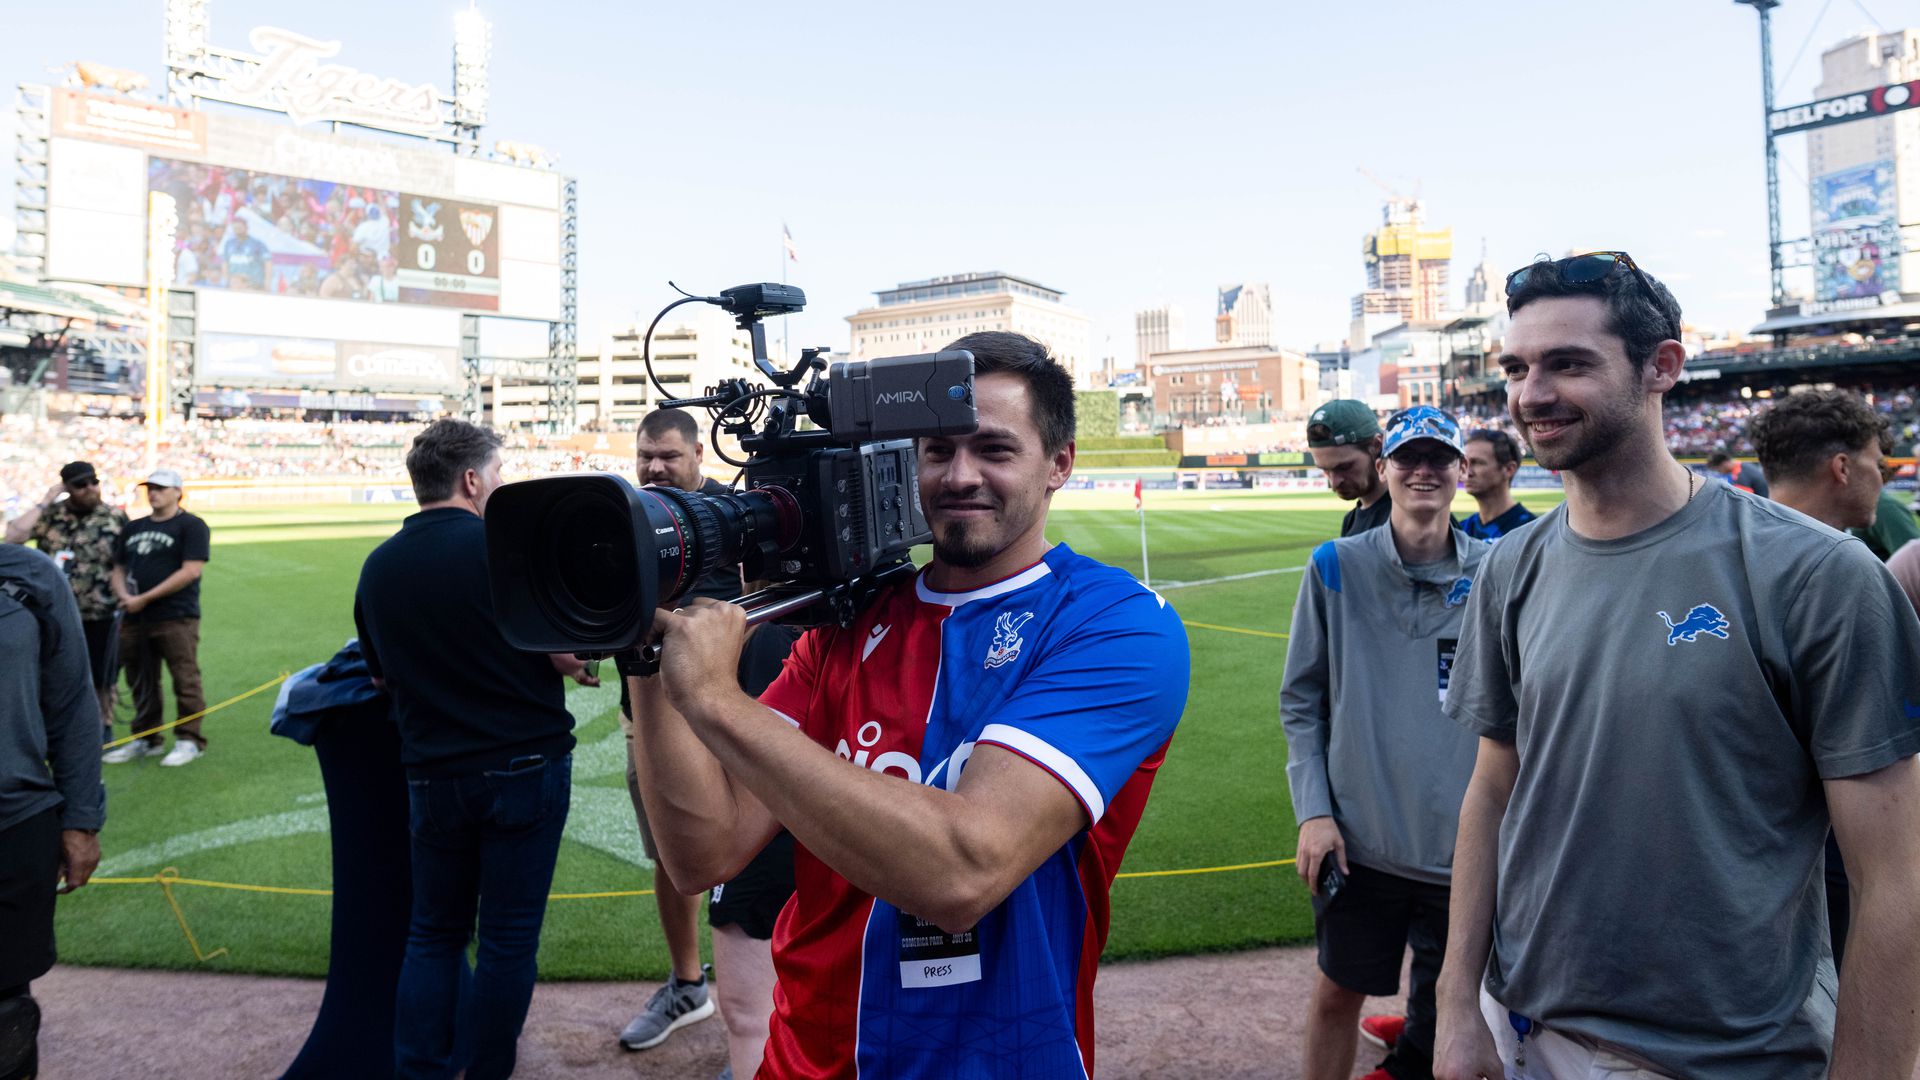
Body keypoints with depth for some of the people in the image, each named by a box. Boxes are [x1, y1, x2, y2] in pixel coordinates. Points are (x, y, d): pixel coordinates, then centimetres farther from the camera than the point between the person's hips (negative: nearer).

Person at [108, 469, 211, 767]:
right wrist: (125, 596, -2)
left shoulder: (191, 526, -4)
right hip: (133, 619, 7)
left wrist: (145, 598, -14)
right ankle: (147, 739, 25)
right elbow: (118, 569, 20)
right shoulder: (133, 528, 18)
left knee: (185, 680, -5)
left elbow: (191, 571, -13)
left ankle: (189, 740, 3)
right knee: (141, 683, 14)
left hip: (176, 619, -7)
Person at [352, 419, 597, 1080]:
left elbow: (382, 678, 12)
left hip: (433, 772, 4)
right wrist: (577, 667, 8)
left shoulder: (378, 567, 2)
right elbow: (566, 657, -13)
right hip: (524, 765, -4)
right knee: (509, 937, 9)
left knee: (434, 932, 18)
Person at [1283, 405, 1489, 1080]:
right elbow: (1301, 700, 0)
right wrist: (1313, 812, -7)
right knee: (1338, 992, 14)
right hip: (1357, 840, 0)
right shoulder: (1337, 567, -4)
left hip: (1464, 845, 1)